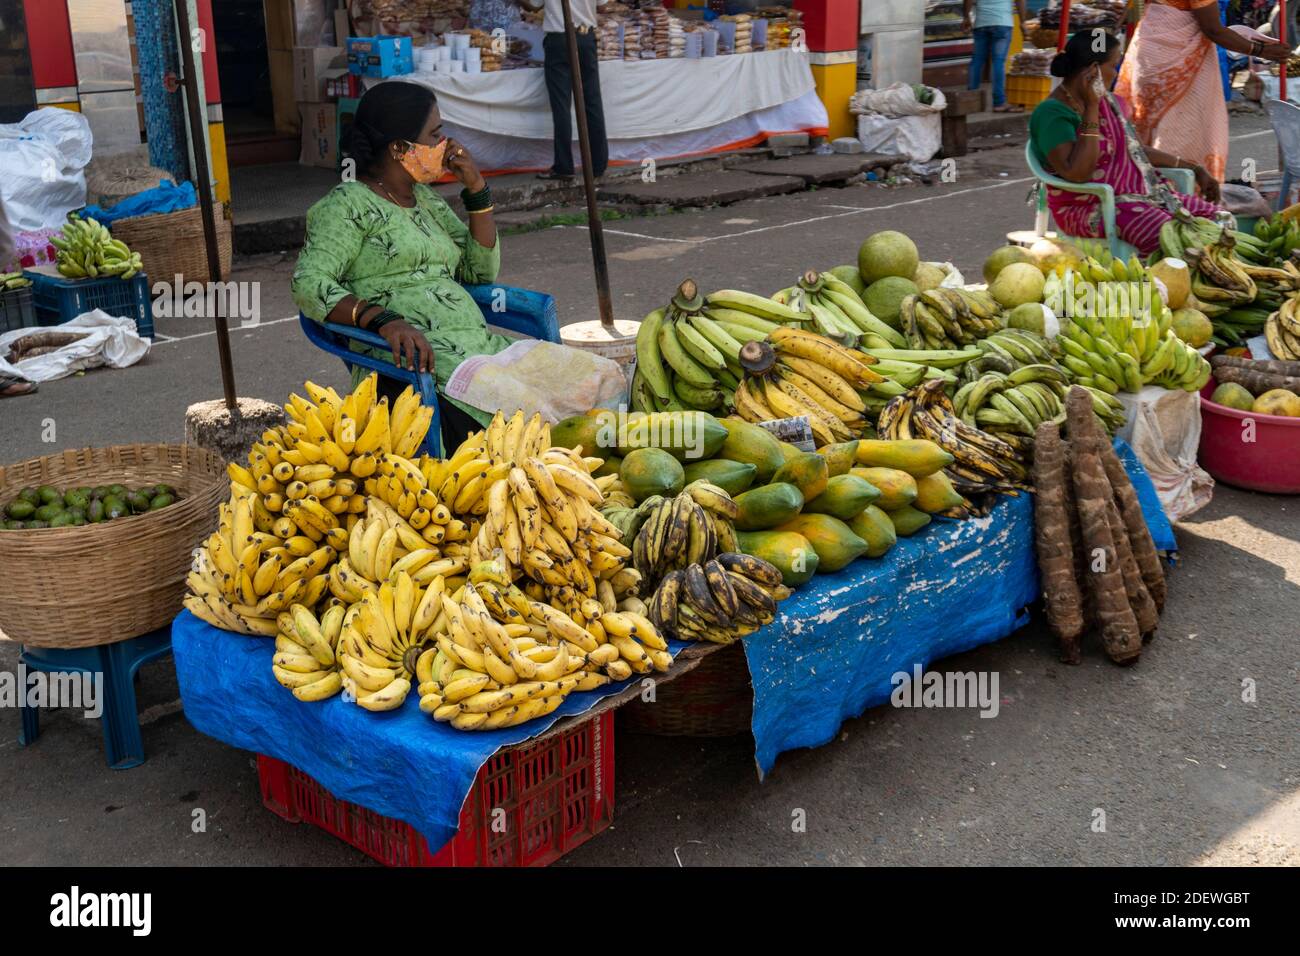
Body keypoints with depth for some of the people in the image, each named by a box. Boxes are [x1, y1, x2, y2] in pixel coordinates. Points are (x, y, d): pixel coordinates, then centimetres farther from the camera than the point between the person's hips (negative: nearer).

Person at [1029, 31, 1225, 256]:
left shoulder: (1106, 101, 14)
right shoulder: (1051, 113, -14)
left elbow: (1133, 149, 25)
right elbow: (1076, 172, -26)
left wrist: (1194, 167, 23)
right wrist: (1091, 108, -24)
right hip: (1090, 208, -9)